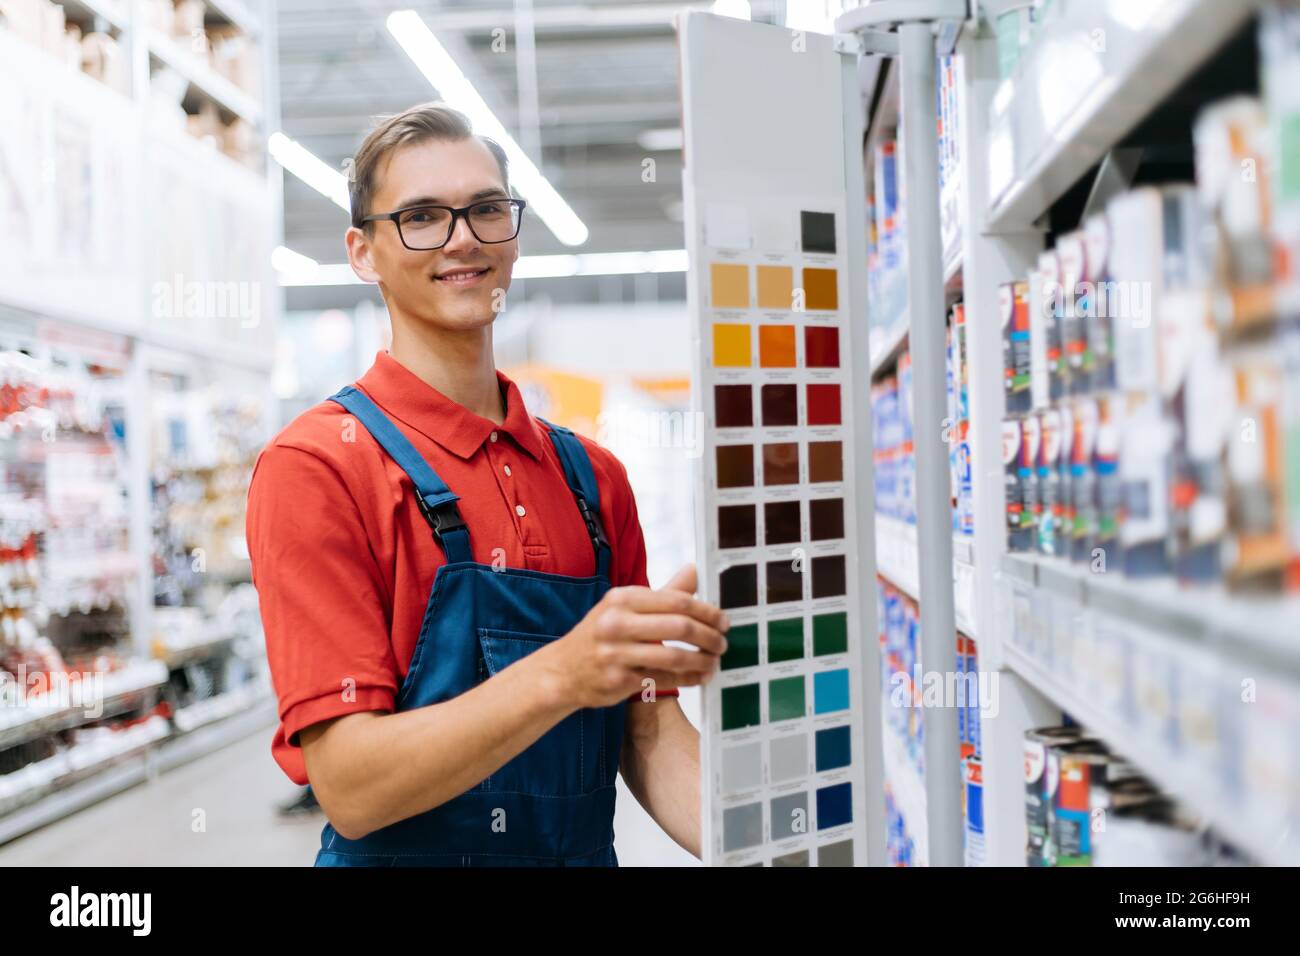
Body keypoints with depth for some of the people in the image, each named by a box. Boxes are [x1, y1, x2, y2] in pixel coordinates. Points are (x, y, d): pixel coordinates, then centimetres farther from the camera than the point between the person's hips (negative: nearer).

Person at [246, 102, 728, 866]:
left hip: (590, 852, 5)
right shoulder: (314, 466, -13)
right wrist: (560, 674, -32)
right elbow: (349, 787, -20)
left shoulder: (594, 476, 3)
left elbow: (648, 732, 1)